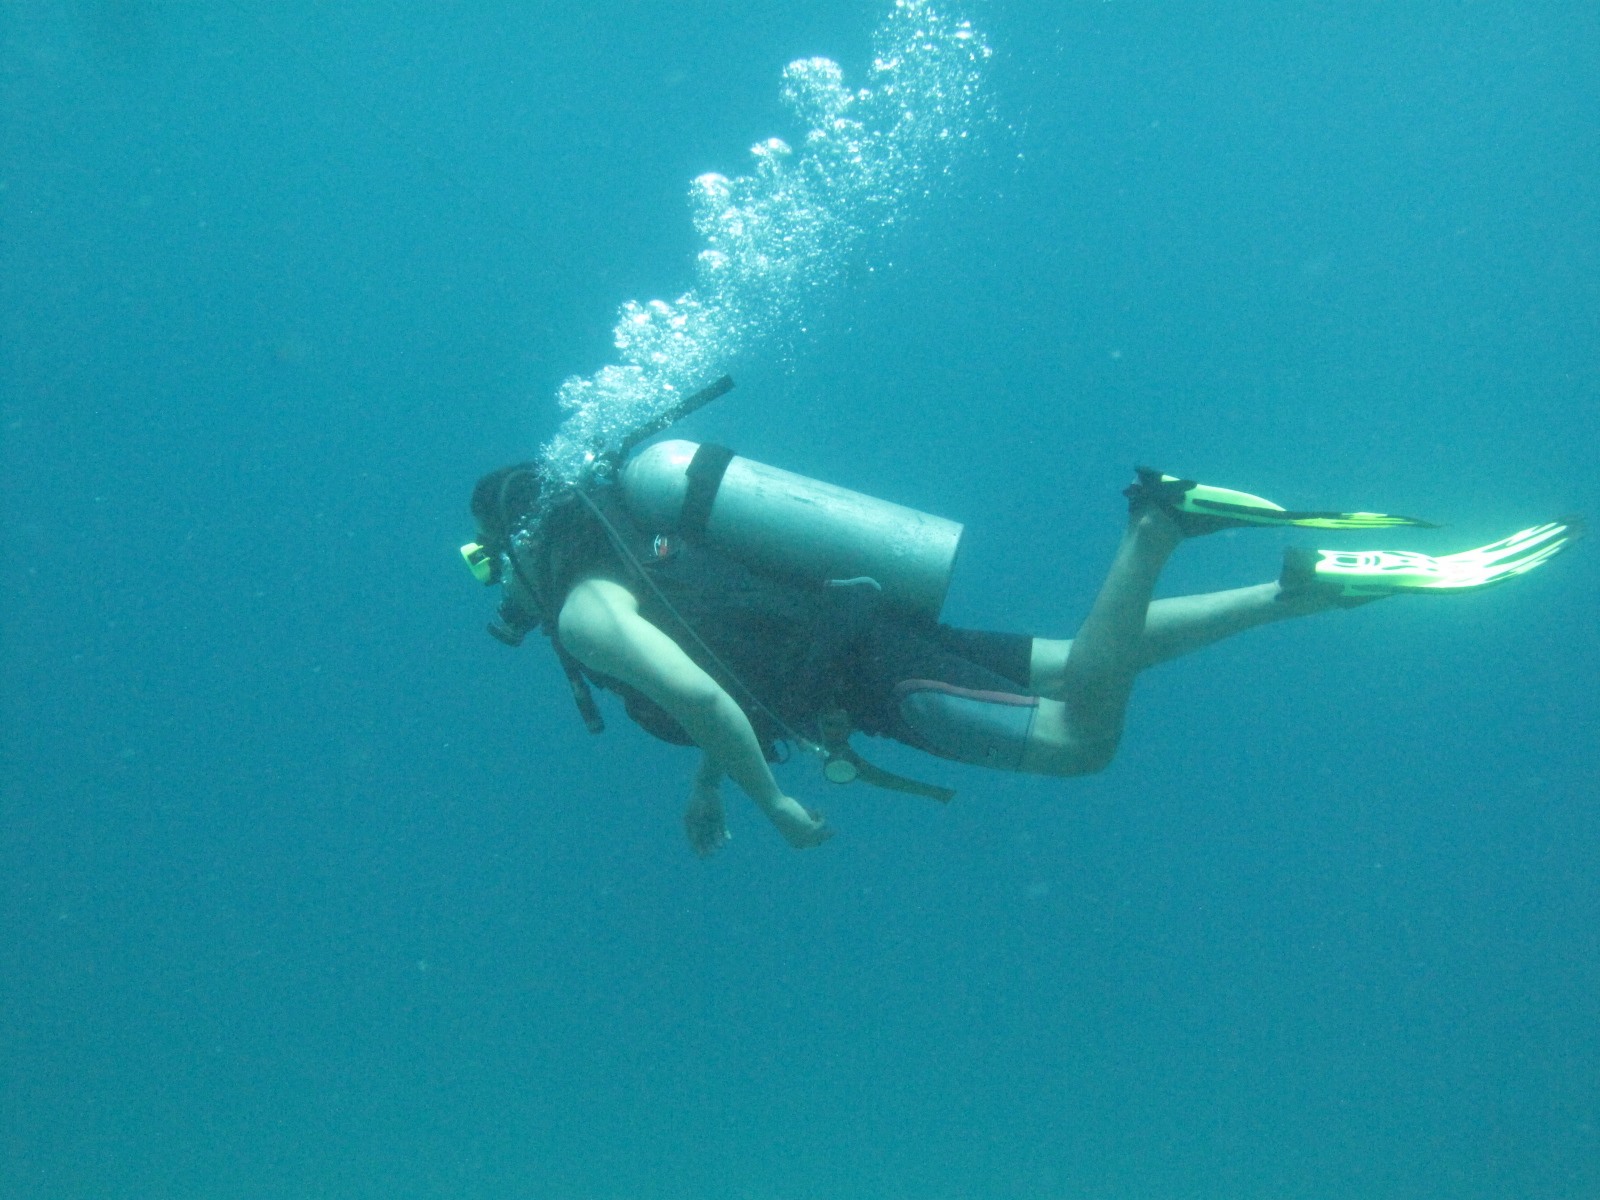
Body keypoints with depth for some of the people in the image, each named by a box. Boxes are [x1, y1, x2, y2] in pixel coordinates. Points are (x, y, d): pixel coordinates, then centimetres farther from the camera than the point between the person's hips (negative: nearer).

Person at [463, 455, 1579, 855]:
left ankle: (1156, 527, -21)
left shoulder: (581, 612, -10)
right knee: (1082, 670, 12)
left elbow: (703, 696, -27)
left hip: (861, 667, -9)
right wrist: (708, 784, 31)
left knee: (1084, 735, -17)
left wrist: (771, 799, -13)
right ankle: (1306, 585, 8)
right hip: (870, 621, 9)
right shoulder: (625, 546, 20)